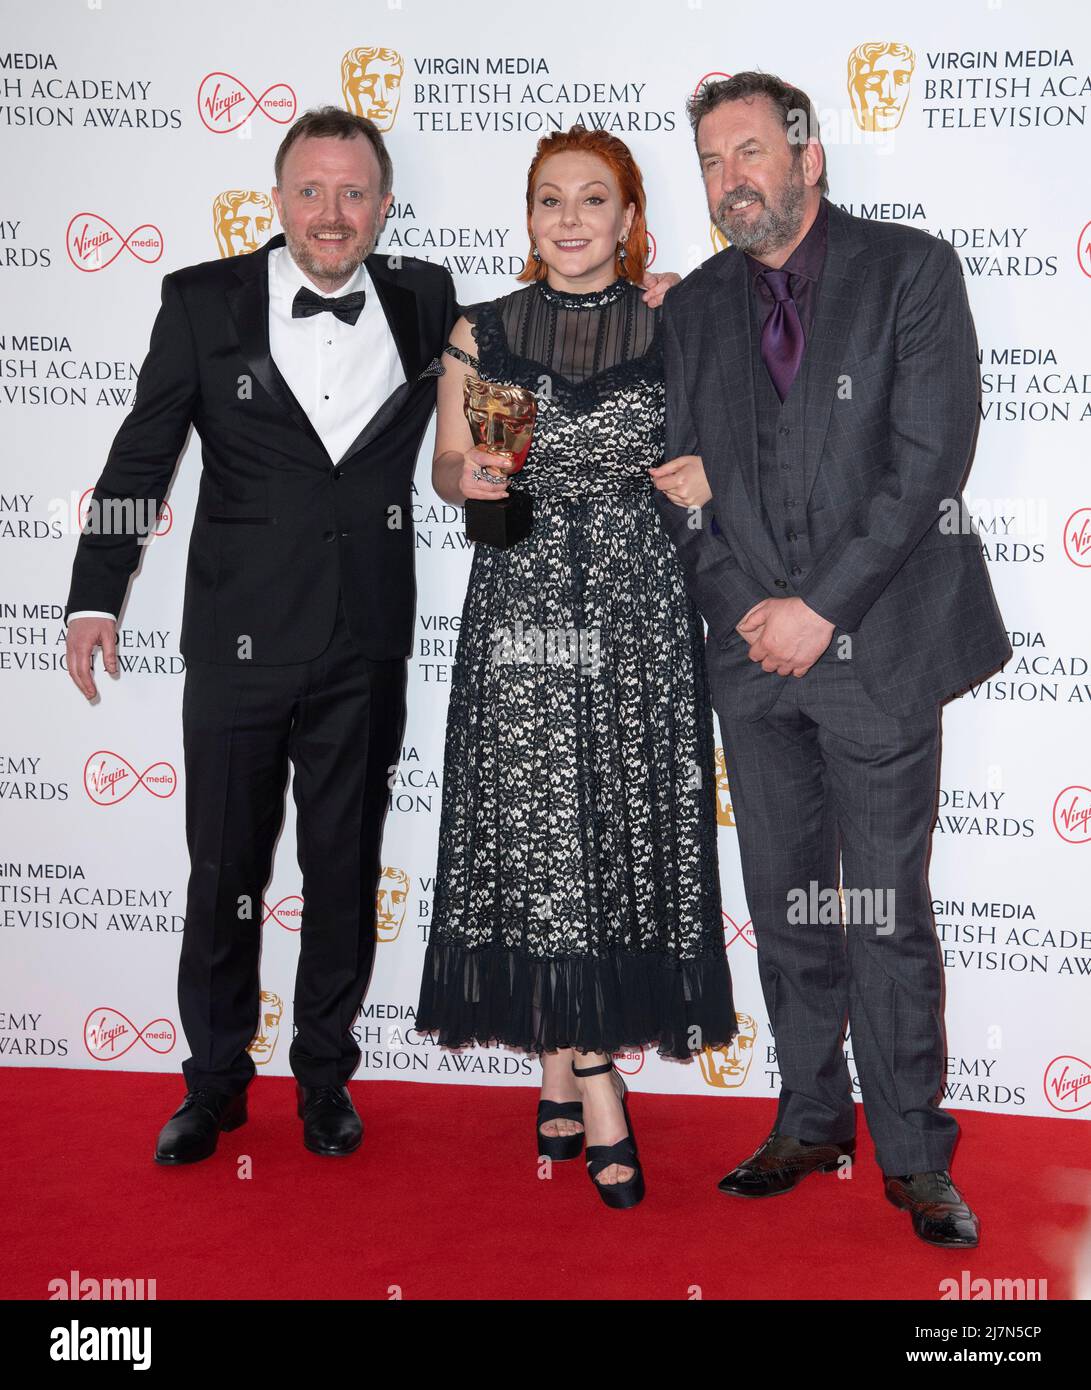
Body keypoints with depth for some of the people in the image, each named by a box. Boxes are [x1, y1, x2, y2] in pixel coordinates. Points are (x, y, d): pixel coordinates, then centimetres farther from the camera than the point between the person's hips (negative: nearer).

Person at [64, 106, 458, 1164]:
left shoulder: (425, 302, 4)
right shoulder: (204, 302, 0)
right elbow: (140, 458, 3)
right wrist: (95, 599, -1)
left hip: (366, 649, 2)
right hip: (238, 640, -1)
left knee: (345, 874, 12)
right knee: (223, 874, 9)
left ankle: (326, 1075, 30)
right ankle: (215, 1084, 28)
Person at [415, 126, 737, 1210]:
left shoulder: (671, 328, 6)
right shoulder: (481, 334, 7)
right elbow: (446, 466, 13)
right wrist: (467, 477, -8)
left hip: (637, 614, 0)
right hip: (521, 609, 0)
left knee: (627, 830, 1)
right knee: (536, 839, -2)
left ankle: (564, 1070, 19)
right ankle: (594, 1089, 12)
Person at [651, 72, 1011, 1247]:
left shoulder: (912, 270, -1)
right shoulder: (695, 308, 12)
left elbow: (929, 457, -9)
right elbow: (683, 479, 10)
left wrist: (823, 607, -14)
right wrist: (744, 610, -4)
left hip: (875, 645, -4)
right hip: (752, 654, 4)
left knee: (888, 913, 1)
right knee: (784, 909, 11)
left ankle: (913, 1152, 16)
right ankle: (811, 1122, 26)